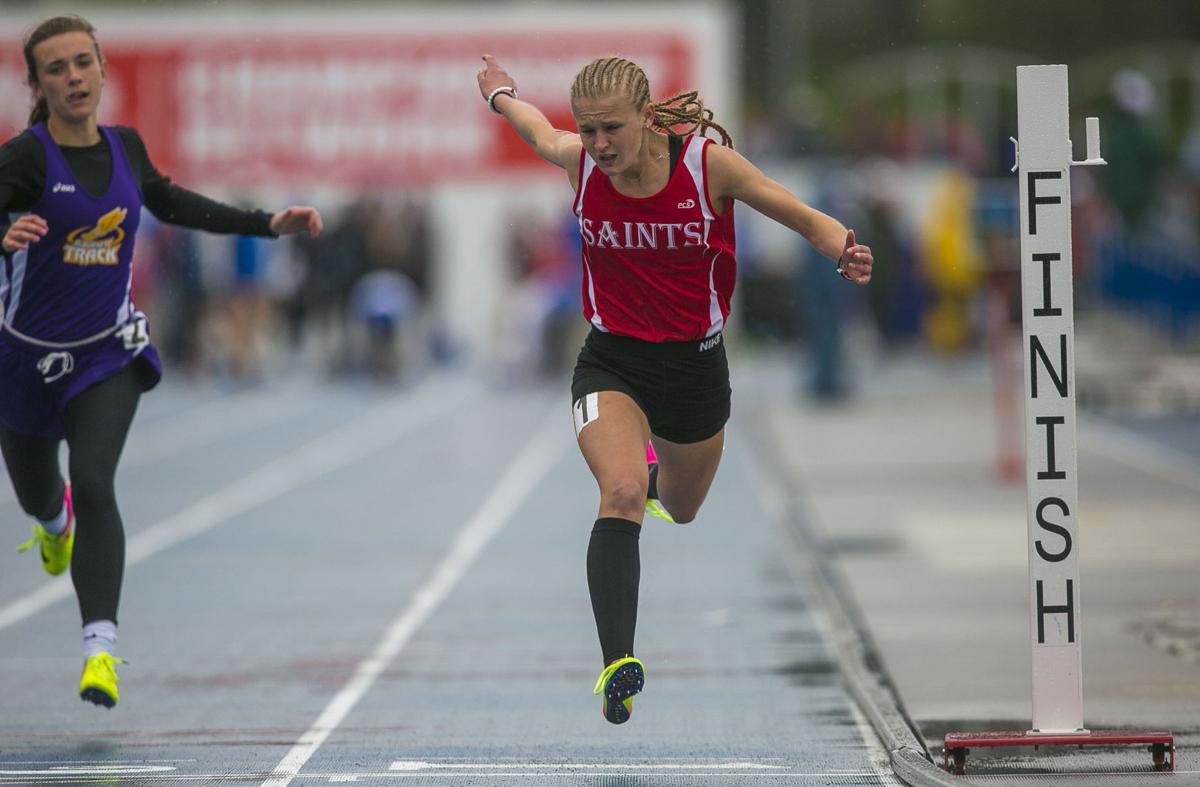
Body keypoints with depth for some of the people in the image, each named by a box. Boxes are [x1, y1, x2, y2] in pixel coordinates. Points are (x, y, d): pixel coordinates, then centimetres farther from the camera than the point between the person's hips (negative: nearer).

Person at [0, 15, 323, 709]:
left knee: (95, 487, -21)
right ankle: (56, 521, 61)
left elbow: (172, 204, 19)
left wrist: (269, 224, 18)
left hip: (108, 353, 1)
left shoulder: (125, 147, -1)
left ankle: (101, 649, -27)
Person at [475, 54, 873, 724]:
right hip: (611, 365, -1)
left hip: (694, 363, 1)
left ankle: (656, 477, 64)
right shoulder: (580, 161, -14)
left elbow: (805, 218, -11)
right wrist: (502, 94, 30)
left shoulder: (709, 163, -20)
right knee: (622, 493, -29)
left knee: (682, 507, 25)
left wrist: (846, 250, -32)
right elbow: (539, 132, 11)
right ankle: (618, 662, -35)